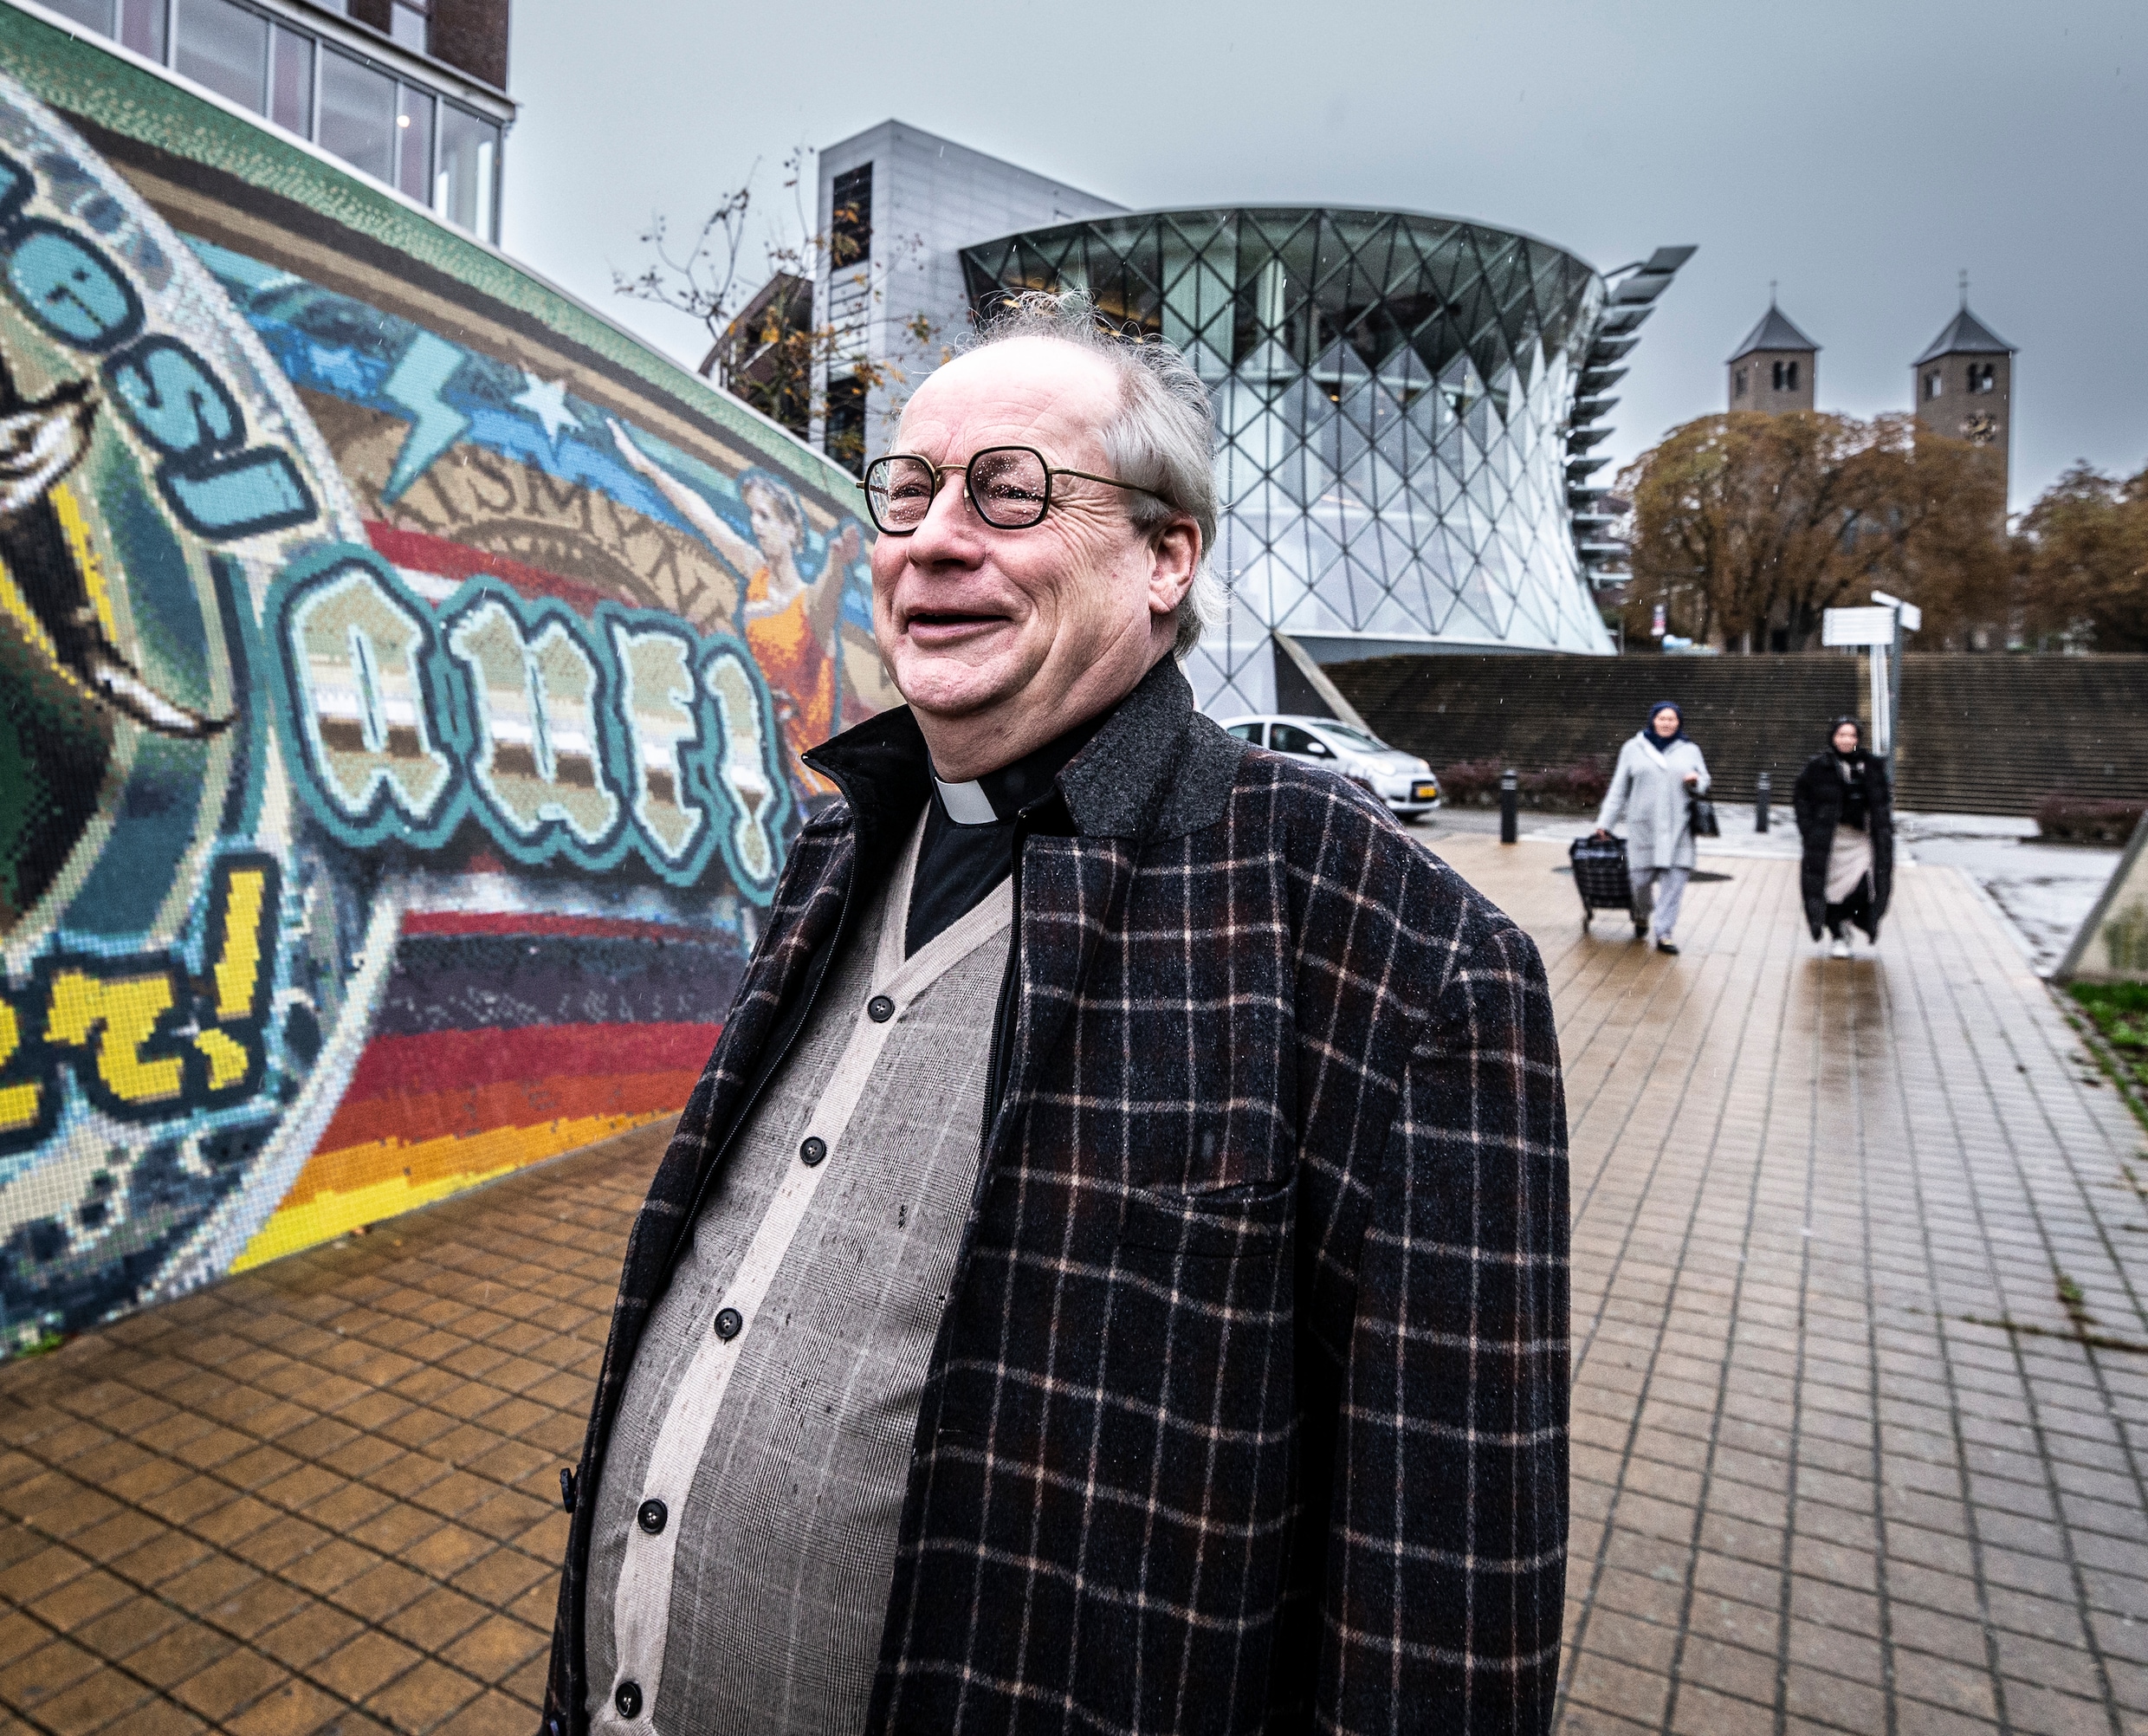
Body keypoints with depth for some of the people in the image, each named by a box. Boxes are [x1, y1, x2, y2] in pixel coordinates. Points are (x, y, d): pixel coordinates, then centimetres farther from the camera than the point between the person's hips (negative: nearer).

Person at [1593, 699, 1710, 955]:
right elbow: (1619, 789, 11)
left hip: (1678, 828, 1)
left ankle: (1664, 934, -1)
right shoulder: (1634, 749, 9)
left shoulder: (1690, 750, 12)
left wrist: (1696, 782, -7)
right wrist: (1604, 822, 8)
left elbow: (1704, 781, 18)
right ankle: (1641, 915, 32)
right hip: (1643, 827, -1)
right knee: (1641, 877, 0)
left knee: (1674, 879, -6)